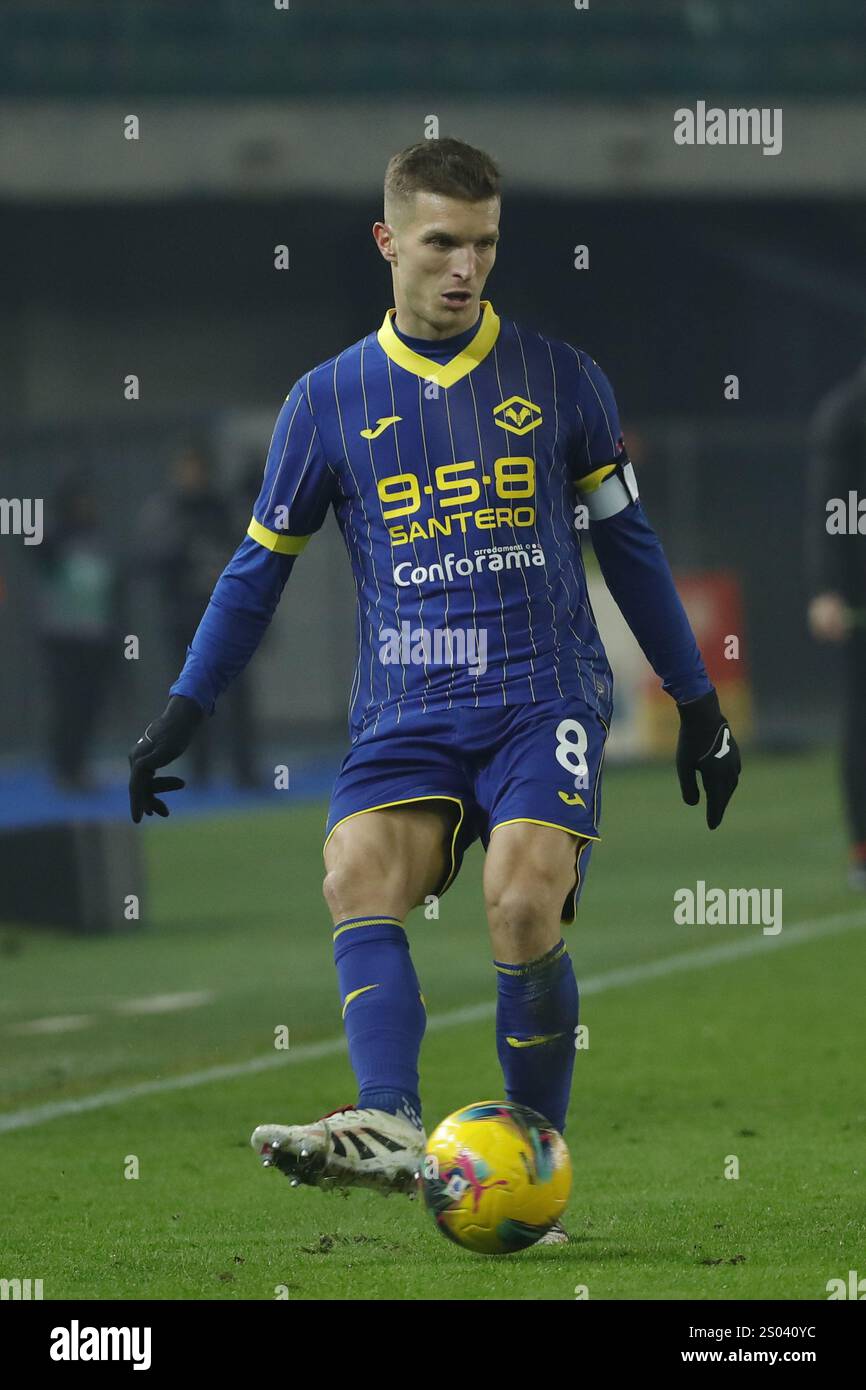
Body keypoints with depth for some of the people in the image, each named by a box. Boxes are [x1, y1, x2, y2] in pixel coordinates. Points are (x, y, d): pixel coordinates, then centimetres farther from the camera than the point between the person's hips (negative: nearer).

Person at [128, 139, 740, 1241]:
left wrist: (698, 706, 17)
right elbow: (259, 566, 13)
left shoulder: (559, 380, 6)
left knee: (522, 905, -23)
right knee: (358, 877, -25)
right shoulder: (329, 401, 7)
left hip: (543, 695, -1)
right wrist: (179, 719, 8)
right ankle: (387, 1129, -43)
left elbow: (628, 543, 15)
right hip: (404, 714, 2)